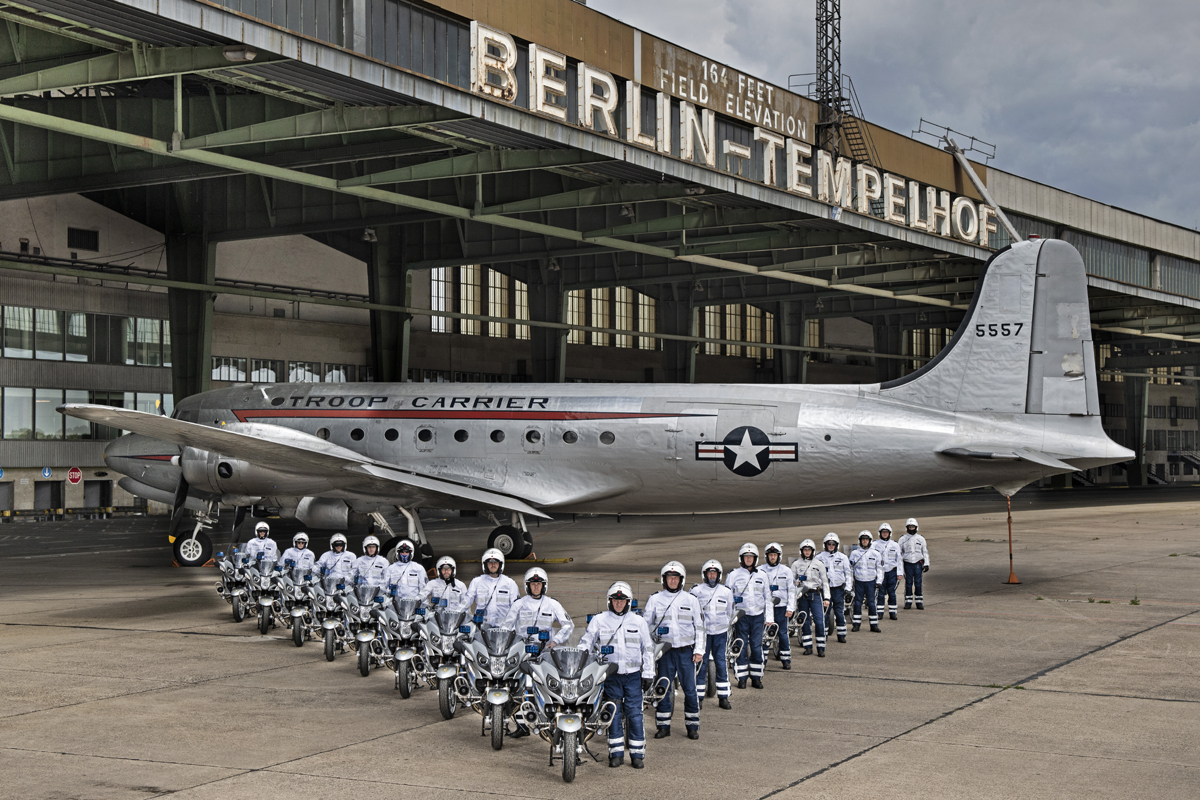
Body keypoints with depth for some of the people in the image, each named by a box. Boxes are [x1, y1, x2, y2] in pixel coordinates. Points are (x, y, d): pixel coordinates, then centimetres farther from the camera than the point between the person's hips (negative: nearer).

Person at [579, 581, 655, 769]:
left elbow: (647, 648, 12)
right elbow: (585, 642, 9)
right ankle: (616, 753, 10)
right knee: (614, 713, 2)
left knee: (634, 713, -4)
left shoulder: (638, 622, 9)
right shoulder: (599, 620, 6)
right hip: (610, 675, 0)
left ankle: (637, 754, 3)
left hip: (633, 675, 0)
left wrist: (648, 674, 6)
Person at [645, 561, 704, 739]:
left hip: (686, 650, -1)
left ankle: (692, 726, 10)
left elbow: (699, 626, 8)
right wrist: (656, 630, -6)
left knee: (689, 689, 0)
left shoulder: (691, 600, 6)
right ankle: (663, 726, 12)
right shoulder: (655, 599, 7)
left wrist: (699, 650, 1)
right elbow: (646, 623, 13)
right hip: (665, 650, 1)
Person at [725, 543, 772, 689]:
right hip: (741, 615, -2)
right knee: (741, 646, -1)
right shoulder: (734, 575, 3)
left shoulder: (762, 576, 10)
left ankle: (756, 677, 10)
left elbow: (767, 597, 16)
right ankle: (741, 678, 6)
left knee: (757, 647, 2)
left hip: (758, 616, 2)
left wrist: (769, 617, 11)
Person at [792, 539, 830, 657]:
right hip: (802, 595, 1)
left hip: (815, 595, -1)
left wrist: (826, 598, 3)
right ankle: (808, 647, 11)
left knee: (819, 622, -8)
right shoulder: (796, 565, 9)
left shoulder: (819, 564, 8)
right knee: (805, 622, 3)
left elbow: (825, 582, 9)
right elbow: (791, 581, 11)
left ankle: (821, 648, -4)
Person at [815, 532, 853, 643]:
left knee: (840, 611, 0)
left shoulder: (843, 557, 6)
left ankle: (841, 635, 8)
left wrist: (848, 588, 2)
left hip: (838, 588, 0)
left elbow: (849, 573, 9)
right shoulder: (819, 557, 5)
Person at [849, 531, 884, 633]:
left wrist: (879, 582, 3)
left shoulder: (875, 553, 4)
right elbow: (850, 567, 11)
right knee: (857, 602, 1)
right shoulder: (854, 552, 4)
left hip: (871, 581, -1)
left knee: (871, 603, -1)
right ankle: (856, 624, 9)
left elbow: (879, 568, 9)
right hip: (858, 581, 1)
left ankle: (874, 625, 4)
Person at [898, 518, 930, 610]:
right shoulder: (903, 539, 9)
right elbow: (899, 552, 13)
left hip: (918, 563, 0)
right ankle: (908, 602, 6)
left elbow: (925, 552, 13)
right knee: (908, 583, 0)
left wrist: (926, 564, 6)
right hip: (907, 563, 0)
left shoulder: (921, 539, 10)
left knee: (918, 583, -2)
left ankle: (919, 602, 3)